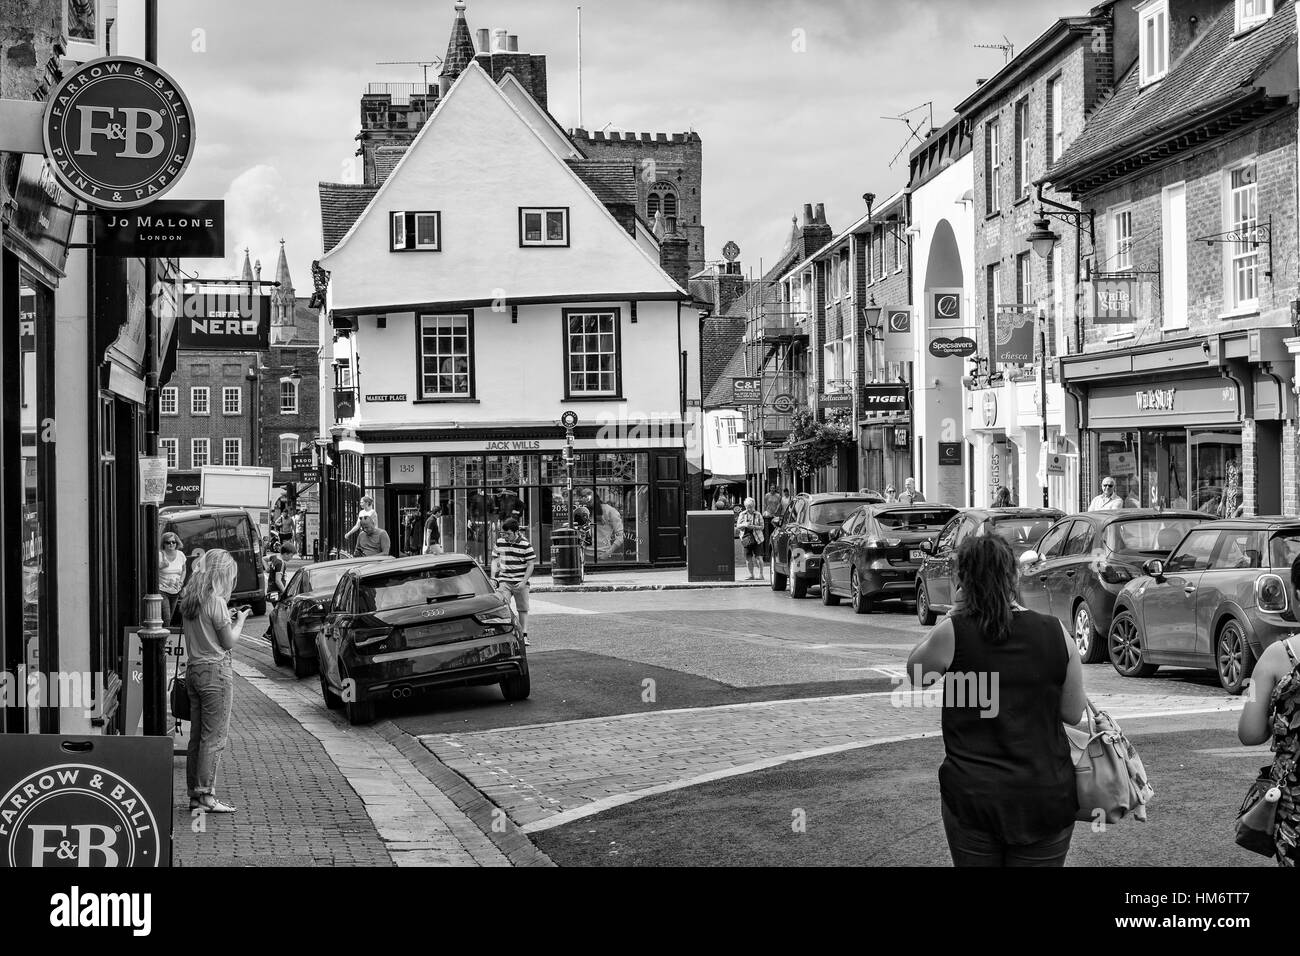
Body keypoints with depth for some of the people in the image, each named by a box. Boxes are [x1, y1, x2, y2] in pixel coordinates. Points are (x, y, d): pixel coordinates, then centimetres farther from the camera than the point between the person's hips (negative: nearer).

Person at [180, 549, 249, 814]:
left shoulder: (188, 599, 8)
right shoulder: (216, 601, -15)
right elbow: (229, 642, -9)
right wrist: (240, 621, 8)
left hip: (193, 670, 8)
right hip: (215, 670, -8)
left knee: (197, 735, 12)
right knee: (214, 737, -4)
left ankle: (195, 794, 16)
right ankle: (206, 795, -4)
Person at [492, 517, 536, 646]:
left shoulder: (525, 544, -7)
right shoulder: (500, 542, 4)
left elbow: (531, 565, -5)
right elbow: (495, 560, 14)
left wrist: (523, 582, -12)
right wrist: (493, 577, 3)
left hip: (520, 582, -2)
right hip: (504, 581, 2)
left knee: (523, 610, 6)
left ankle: (524, 635, 12)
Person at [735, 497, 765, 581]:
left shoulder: (758, 515, -1)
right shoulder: (742, 514, 6)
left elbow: (761, 527, -2)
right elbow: (738, 526, 6)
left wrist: (753, 526, -18)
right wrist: (744, 525, -14)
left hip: (757, 539, -3)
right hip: (746, 539, 3)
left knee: (759, 557, -7)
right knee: (748, 558, 4)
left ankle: (761, 574, -1)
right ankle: (751, 575, 14)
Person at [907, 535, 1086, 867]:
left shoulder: (952, 633, -9)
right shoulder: (1056, 634, -4)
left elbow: (916, 671, 10)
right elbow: (1074, 714, 3)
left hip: (971, 793, -1)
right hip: (1047, 795, 1)